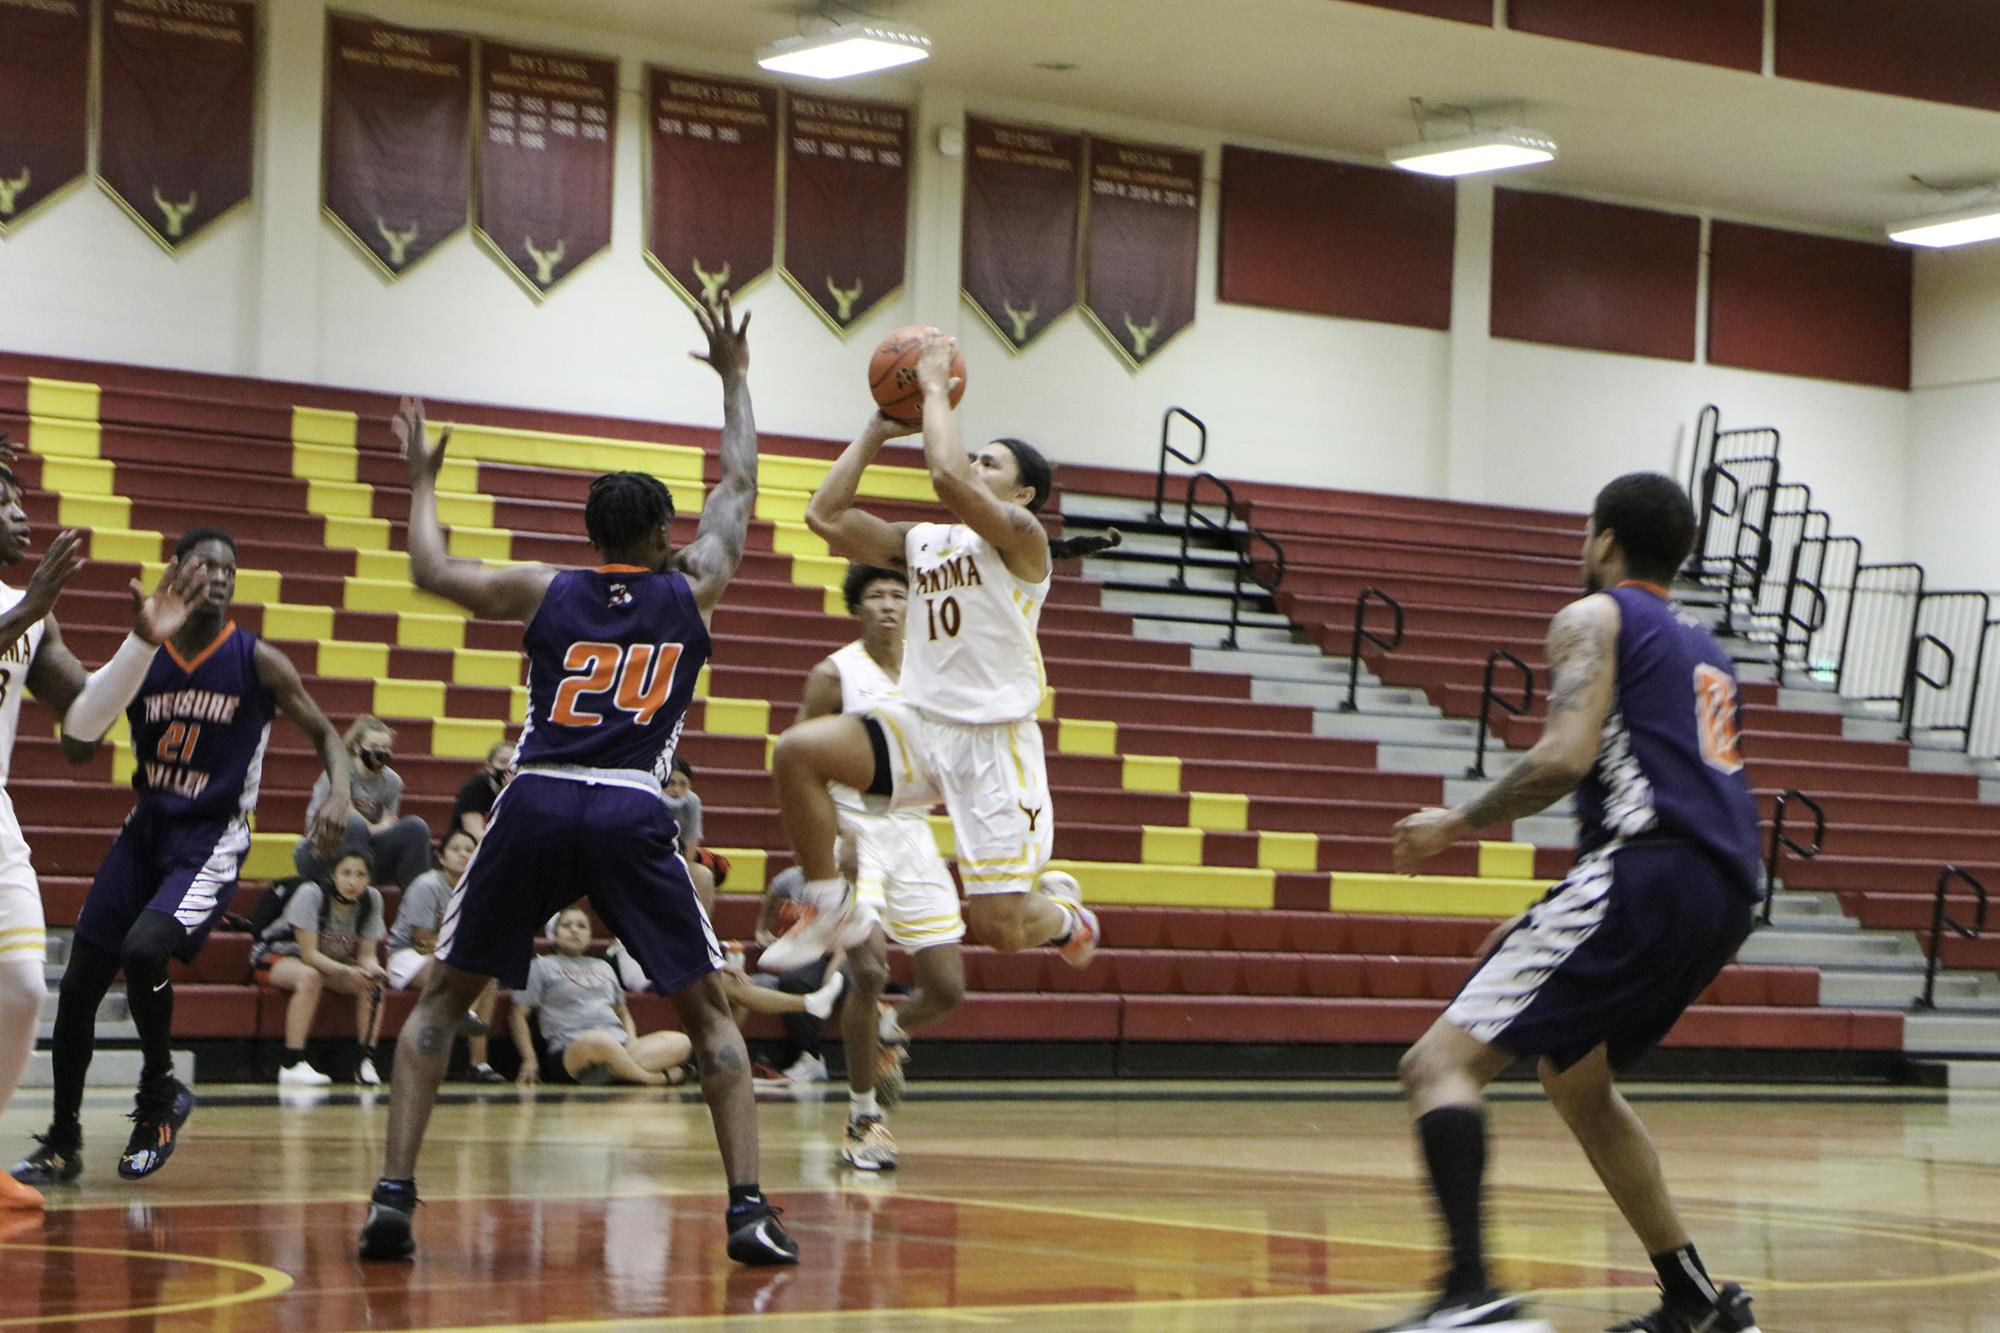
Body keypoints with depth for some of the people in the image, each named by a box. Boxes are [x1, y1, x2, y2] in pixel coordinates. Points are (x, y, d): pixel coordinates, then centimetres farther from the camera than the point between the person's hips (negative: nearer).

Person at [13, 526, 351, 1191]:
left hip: (211, 842, -4)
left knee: (143, 950, -28)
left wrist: (339, 794, -18)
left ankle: (161, 1093, -2)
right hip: (146, 829, 4)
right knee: (79, 982, 1)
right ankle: (62, 1142, 18)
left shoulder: (258, 662, -7)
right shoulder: (142, 654, 1)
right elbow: (84, 725, 8)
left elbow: (324, 734, 0)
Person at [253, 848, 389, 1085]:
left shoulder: (372, 899, -12)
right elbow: (309, 953, -29)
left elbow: (366, 954, -9)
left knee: (373, 983, -21)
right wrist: (346, 971, -43)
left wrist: (372, 969, -33)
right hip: (280, 956, -5)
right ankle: (292, 1064, -37)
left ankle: (365, 1060, -18)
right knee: (310, 977, -37)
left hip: (333, 963, 5)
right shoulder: (311, 894, -27)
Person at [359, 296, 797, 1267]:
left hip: (536, 806, 1)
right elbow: (738, 484, 28)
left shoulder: (545, 593, 15)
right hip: (633, 817, -1)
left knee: (441, 997, 15)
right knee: (709, 1012, 12)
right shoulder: (691, 590, 14)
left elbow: (432, 572, 27)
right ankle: (748, 1209, -1)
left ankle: (393, 1196, 1)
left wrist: (422, 479, 42)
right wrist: (735, 377, 40)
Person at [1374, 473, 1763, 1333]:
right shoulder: (1701, 648, 30)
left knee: (1441, 1063, -12)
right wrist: (1545, 922, 34)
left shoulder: (1594, 618, 5)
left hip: (1646, 876, -8)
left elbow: (1566, 758, -12)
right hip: (1726, 893, 9)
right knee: (1573, 1077, 29)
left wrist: (1457, 823, 2)